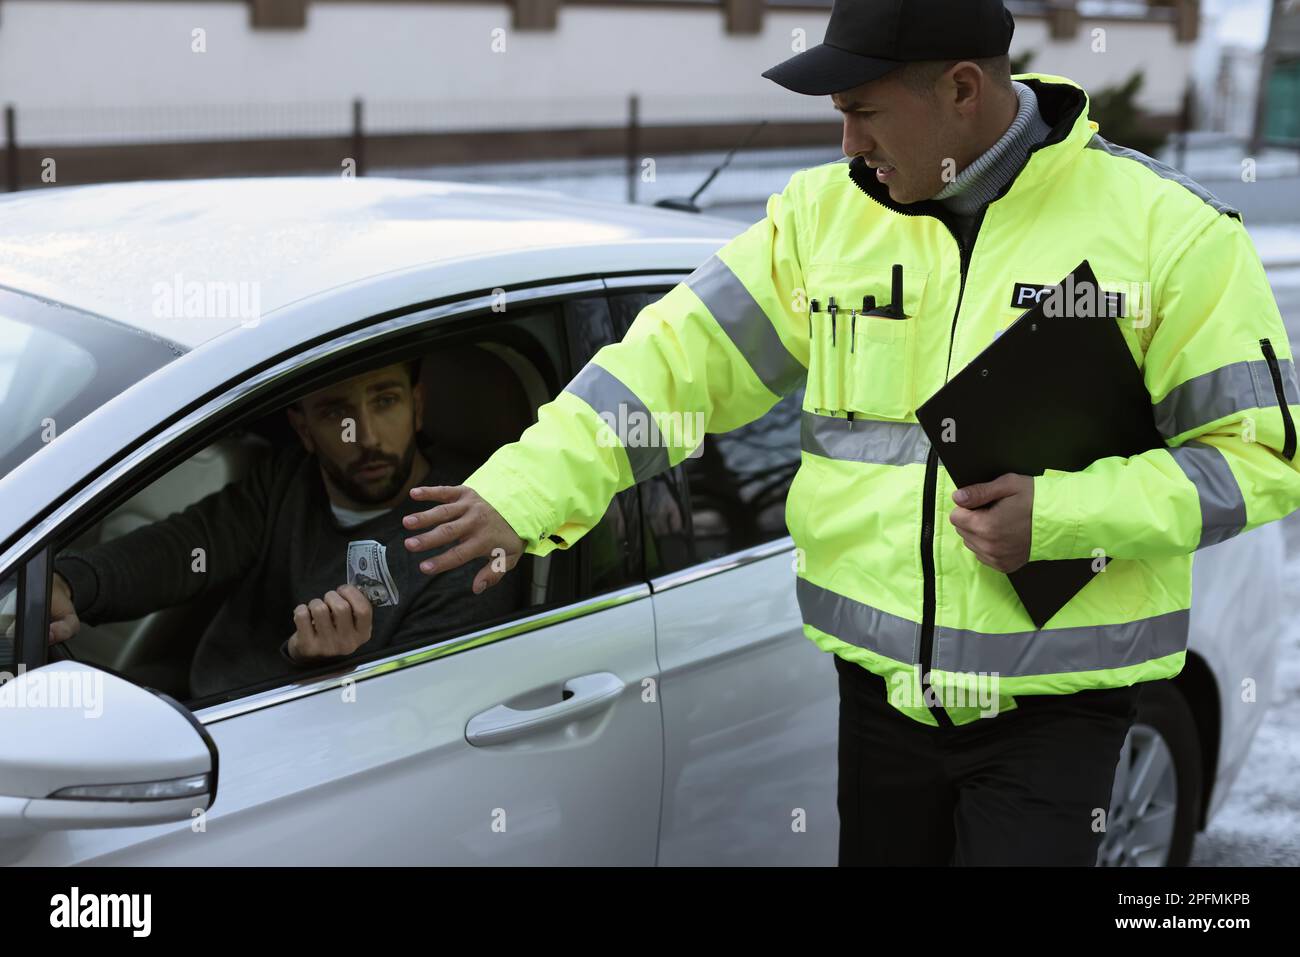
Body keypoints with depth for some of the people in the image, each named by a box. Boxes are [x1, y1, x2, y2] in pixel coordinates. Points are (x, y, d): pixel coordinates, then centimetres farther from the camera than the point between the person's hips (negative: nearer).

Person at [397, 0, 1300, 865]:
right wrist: (523, 493, -12)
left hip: (1055, 700, -3)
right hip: (882, 684, 4)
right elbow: (677, 357, -1)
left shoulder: (1169, 230, -9)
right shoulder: (825, 214, 2)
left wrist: (1064, 513, -20)